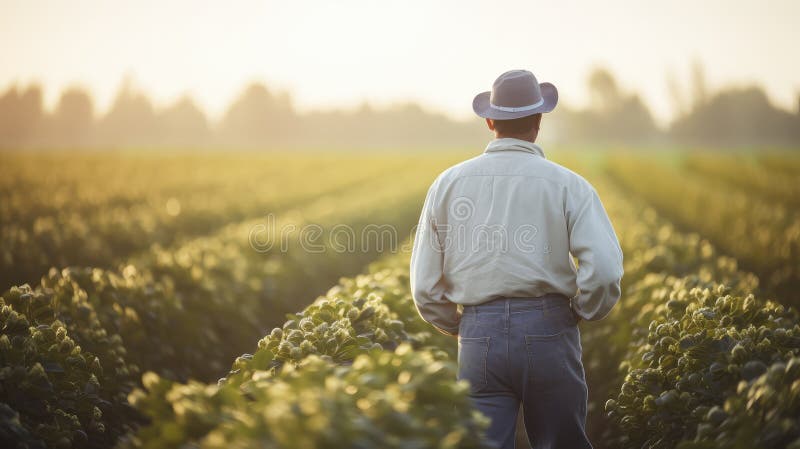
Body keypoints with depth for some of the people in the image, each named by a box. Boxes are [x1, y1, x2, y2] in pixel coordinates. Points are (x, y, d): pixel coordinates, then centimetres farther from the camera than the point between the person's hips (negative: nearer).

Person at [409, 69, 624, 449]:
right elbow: (604, 270, -13)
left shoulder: (448, 183, 5)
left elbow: (425, 287, 5)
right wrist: (582, 312, 6)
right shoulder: (566, 184, -2)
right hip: (548, 332, -1)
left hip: (478, 334, 1)